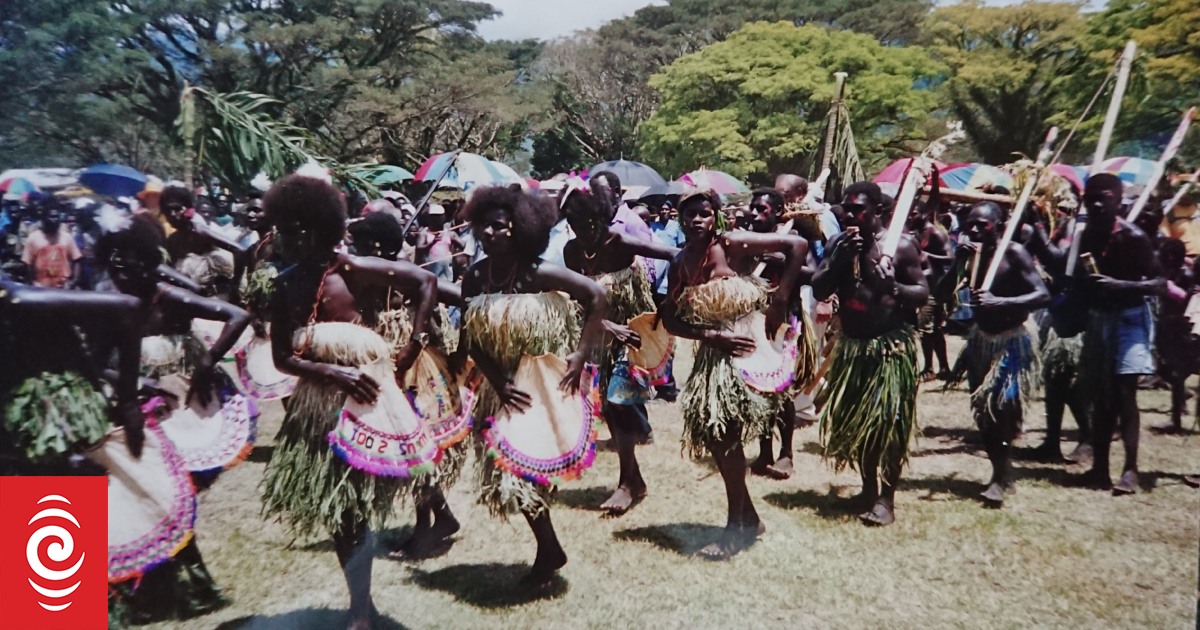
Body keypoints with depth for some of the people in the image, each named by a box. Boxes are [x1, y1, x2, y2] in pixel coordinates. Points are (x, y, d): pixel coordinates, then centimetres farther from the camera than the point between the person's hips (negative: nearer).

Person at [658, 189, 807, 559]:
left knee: (727, 434, -7)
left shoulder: (730, 243, -11)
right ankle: (749, 519, 26)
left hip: (749, 342, -6)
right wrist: (712, 335, -14)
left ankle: (735, 527, 9)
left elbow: (796, 245, -14)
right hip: (714, 351, 7)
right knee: (711, 434, 8)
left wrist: (780, 301, -14)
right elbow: (670, 320, 1)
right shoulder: (680, 263, 4)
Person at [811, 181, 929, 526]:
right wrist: (839, 259, -15)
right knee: (855, 418, 11)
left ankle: (885, 497, 5)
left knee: (888, 420, -4)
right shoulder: (839, 244, 4)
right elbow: (819, 291, -1)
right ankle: (868, 485, 27)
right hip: (851, 344, 5)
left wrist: (895, 288, -28)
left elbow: (923, 292, -9)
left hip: (891, 346, -5)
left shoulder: (901, 245, -8)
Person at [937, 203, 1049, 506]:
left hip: (1014, 340, -6)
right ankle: (1001, 471, 23)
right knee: (983, 409, 8)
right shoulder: (969, 255, -2)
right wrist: (958, 264, -21)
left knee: (1002, 405, -15)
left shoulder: (1014, 253, -16)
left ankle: (1001, 476, 0)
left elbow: (1043, 295, -23)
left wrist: (999, 301, -35)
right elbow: (942, 296, -8)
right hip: (982, 338, 6)